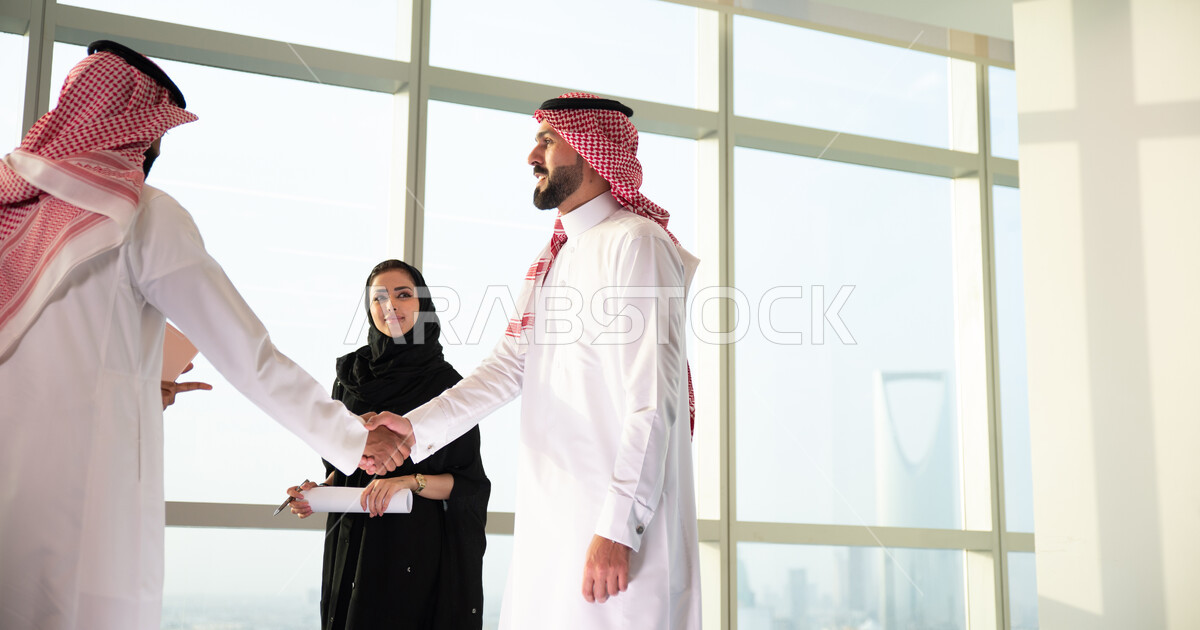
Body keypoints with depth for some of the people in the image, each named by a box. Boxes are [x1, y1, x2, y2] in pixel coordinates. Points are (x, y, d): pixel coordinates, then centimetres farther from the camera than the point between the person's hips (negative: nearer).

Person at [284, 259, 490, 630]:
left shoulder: (446, 383, -4)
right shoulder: (350, 379, 8)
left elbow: (469, 485, -5)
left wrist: (411, 481, -21)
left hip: (417, 553, -4)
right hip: (354, 548, 4)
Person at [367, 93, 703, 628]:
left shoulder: (636, 242, -9)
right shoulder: (553, 259, 19)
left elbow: (652, 402, -17)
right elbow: (508, 366, 11)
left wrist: (619, 526, -21)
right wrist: (418, 427, -3)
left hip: (614, 522, -8)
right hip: (548, 518, 8)